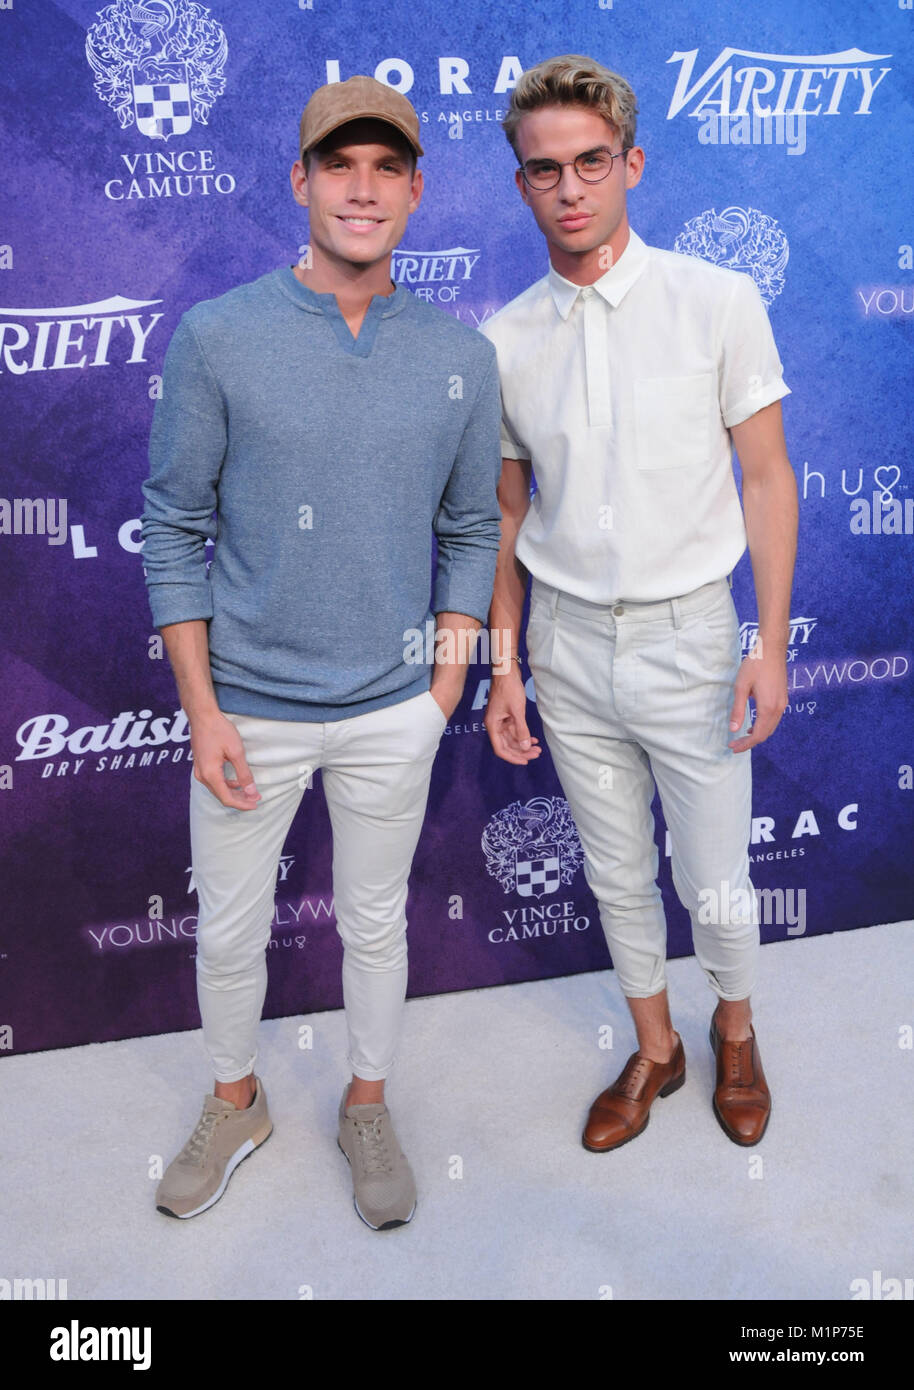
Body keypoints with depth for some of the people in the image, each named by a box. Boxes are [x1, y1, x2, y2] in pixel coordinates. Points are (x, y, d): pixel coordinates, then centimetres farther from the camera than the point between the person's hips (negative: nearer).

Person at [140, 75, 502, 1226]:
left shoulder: (461, 357, -1)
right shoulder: (217, 338, -7)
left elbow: (470, 533, 7)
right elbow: (174, 530, -4)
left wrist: (446, 688, 1)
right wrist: (201, 710, -8)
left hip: (392, 715, 1)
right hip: (248, 708, -1)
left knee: (375, 925, 17)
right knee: (229, 930, 15)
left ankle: (367, 1106, 41)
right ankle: (235, 1102, 42)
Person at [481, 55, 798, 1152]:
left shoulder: (717, 301, -7)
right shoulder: (503, 343, 1)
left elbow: (767, 474, -5)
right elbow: (508, 516, 7)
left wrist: (771, 642, -11)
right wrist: (505, 667, 5)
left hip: (687, 636, -2)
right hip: (569, 644, 3)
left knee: (716, 885, 8)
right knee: (616, 875, 16)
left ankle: (735, 1031, 40)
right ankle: (654, 1049, 39)